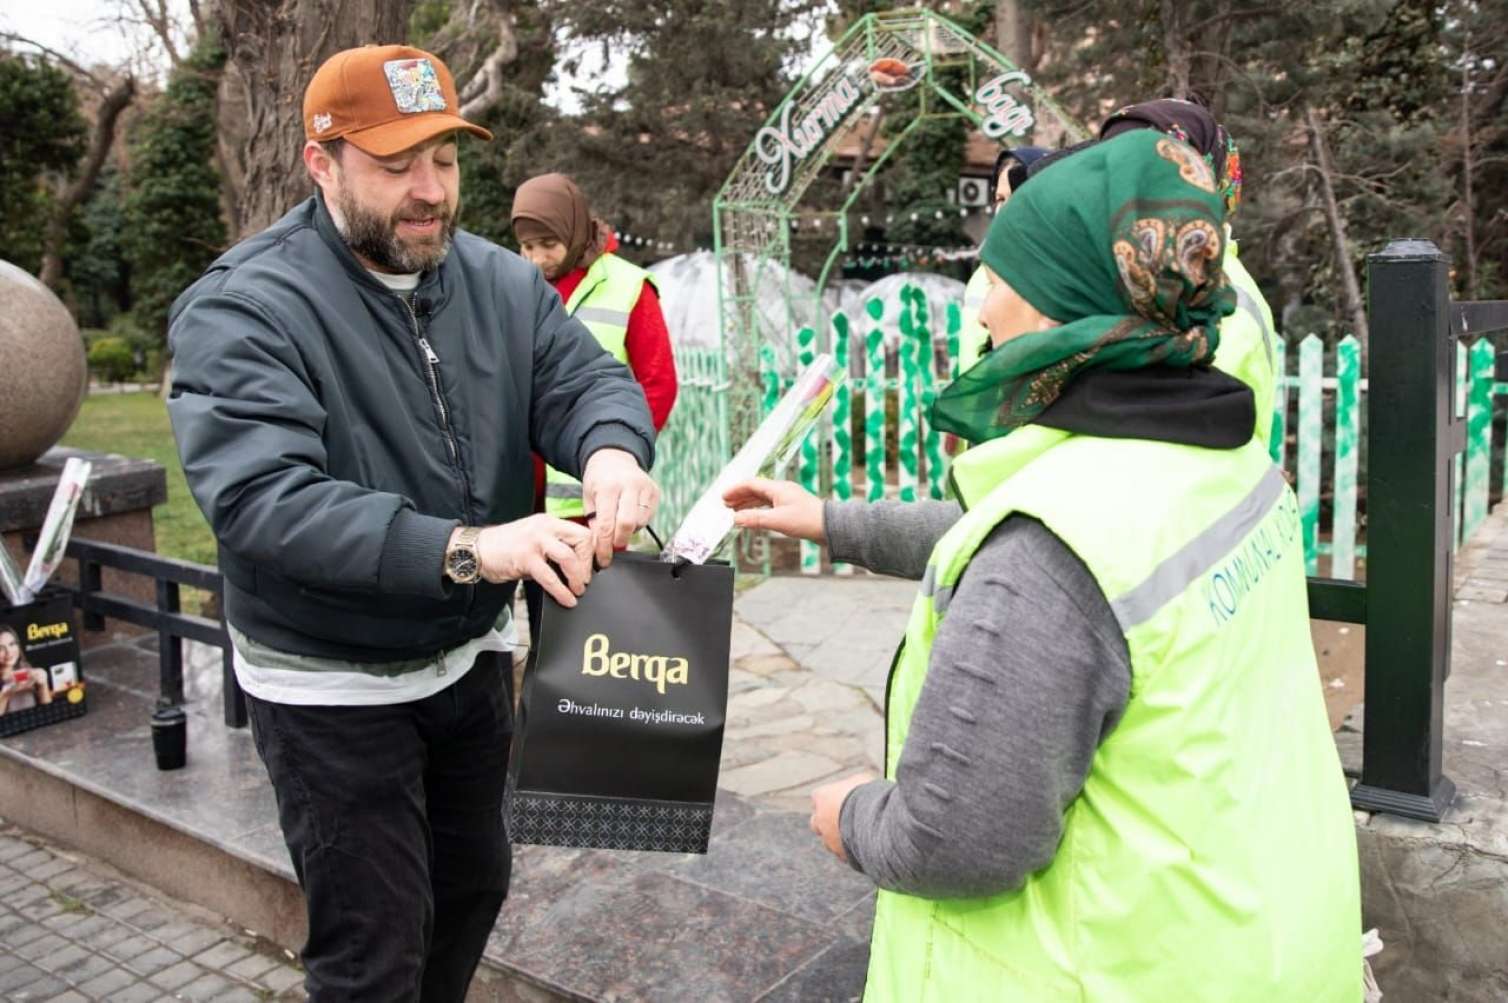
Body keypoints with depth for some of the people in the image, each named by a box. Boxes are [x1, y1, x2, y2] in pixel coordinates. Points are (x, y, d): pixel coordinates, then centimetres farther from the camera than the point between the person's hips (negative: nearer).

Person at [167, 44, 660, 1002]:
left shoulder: (501, 281, -2)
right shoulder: (244, 310, -20)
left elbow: (586, 377, -9)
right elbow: (261, 498, -33)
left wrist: (613, 449, -35)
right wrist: (464, 549, -44)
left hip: (472, 655, 6)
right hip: (333, 687, -6)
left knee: (474, 884, 23)